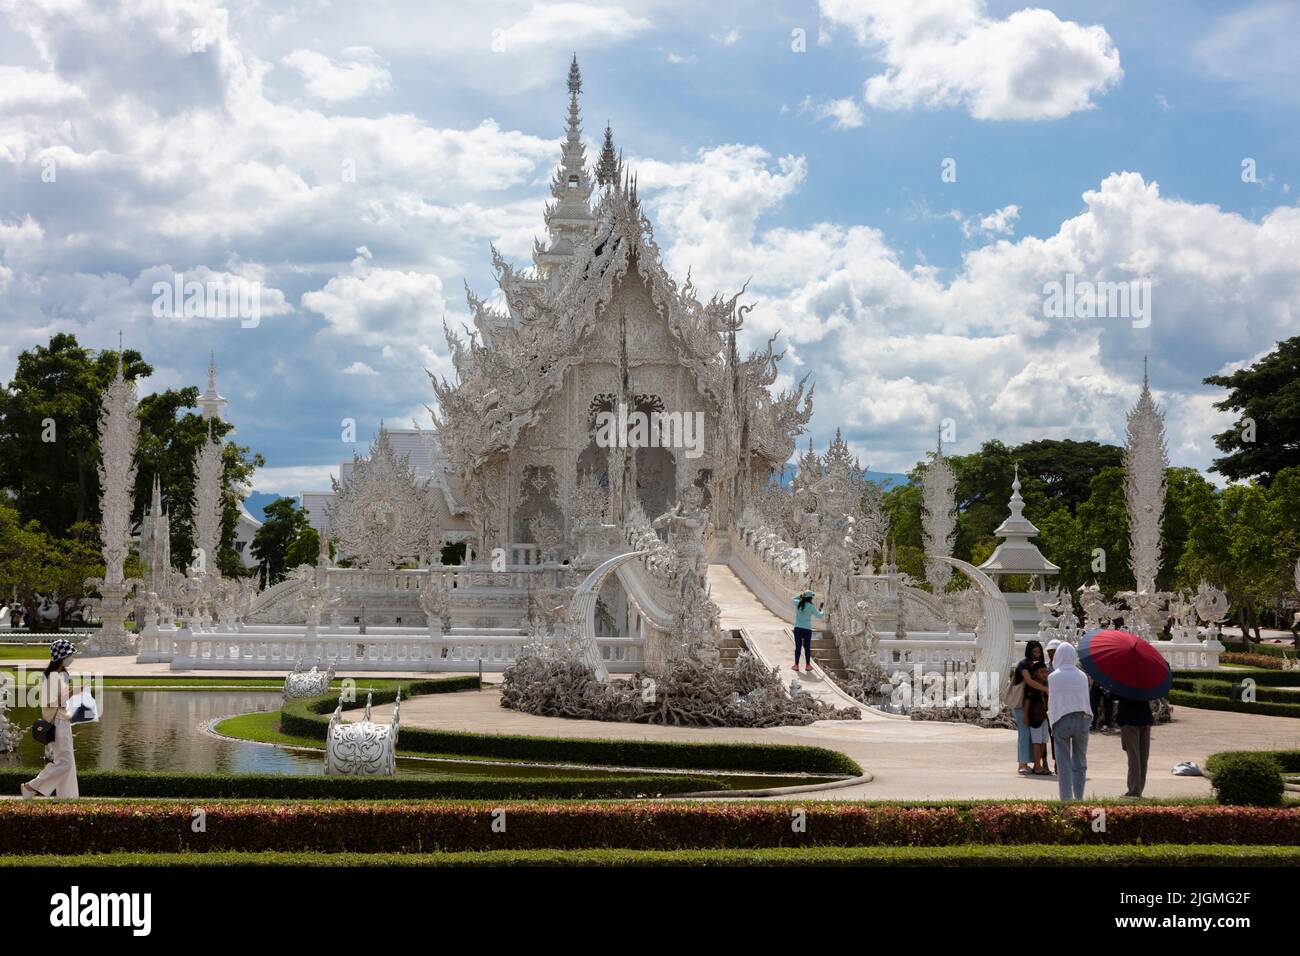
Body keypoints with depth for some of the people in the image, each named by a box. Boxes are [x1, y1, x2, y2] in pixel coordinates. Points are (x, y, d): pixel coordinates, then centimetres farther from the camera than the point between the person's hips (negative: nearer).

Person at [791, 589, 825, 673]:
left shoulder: (798, 603, -3)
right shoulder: (811, 607, -9)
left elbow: (792, 599, 20)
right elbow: (819, 615, 2)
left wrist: (800, 596, 16)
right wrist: (821, 609, 19)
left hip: (798, 628, 2)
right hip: (807, 629, -2)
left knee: (798, 647, 6)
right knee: (807, 647, 7)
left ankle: (796, 665, 7)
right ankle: (807, 665, 12)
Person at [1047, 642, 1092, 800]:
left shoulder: (1053, 677, -4)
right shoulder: (1082, 676, 2)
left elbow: (1051, 702, -2)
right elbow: (1086, 700, 6)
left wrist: (1052, 723, 8)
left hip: (1062, 721, -2)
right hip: (1081, 720, 2)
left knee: (1064, 764, 3)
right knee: (1080, 764, 10)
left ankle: (1066, 799, 0)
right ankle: (1079, 797, 6)